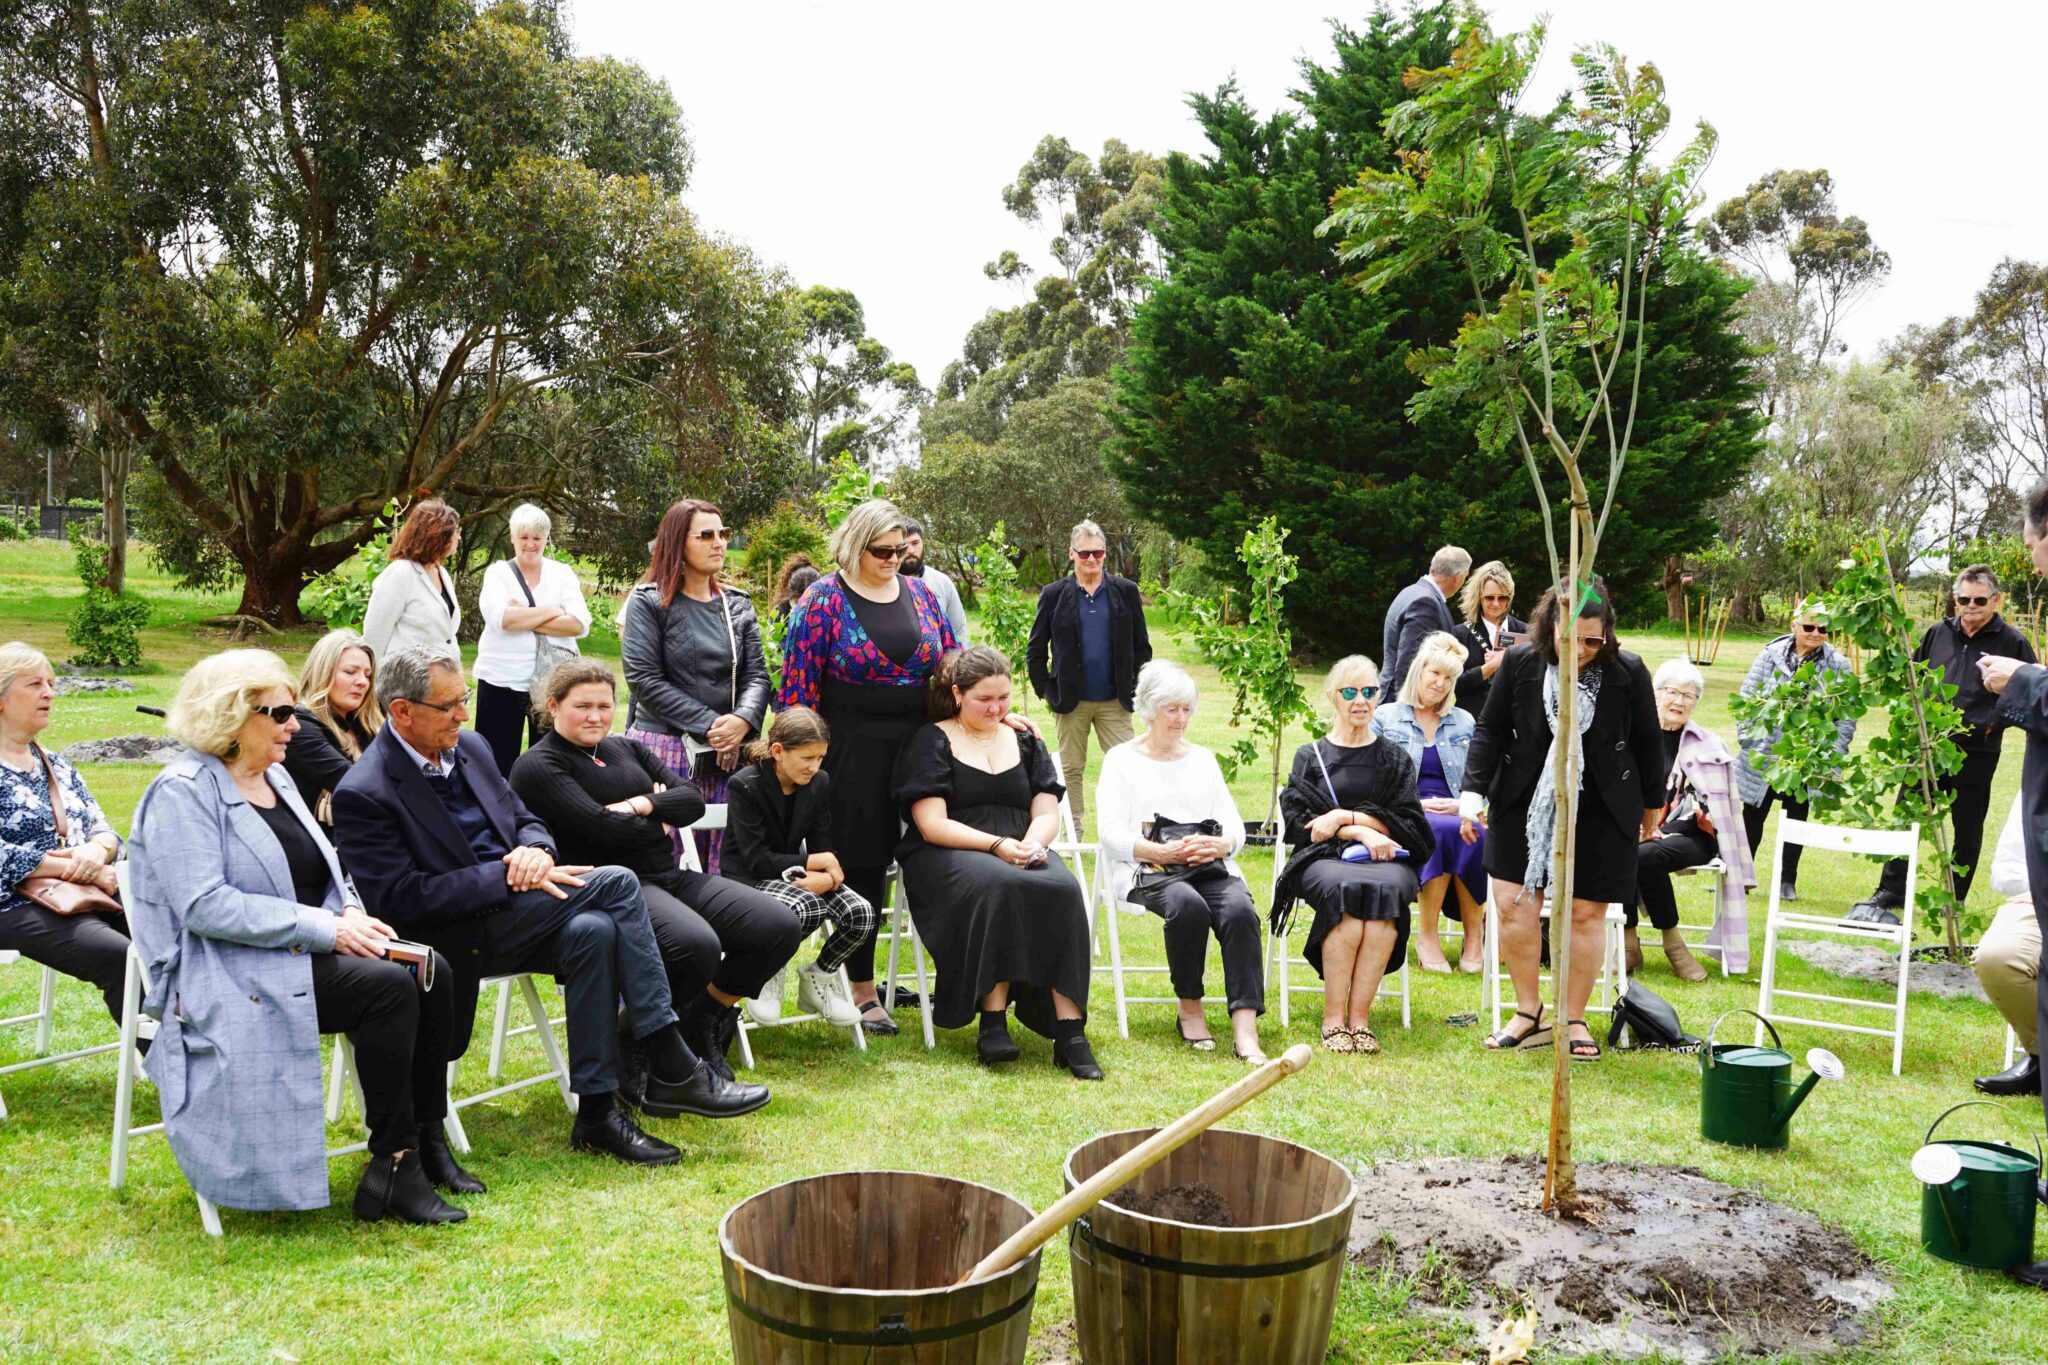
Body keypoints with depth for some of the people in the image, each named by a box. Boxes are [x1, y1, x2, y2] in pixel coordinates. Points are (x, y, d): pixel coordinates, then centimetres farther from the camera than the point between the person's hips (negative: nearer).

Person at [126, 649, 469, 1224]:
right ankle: (393, 1165, -18)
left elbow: (322, 866, 21)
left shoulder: (274, 776, 16)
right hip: (230, 971, -8)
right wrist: (325, 928, -23)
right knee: (387, 987, -28)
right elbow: (205, 906, -21)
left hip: (305, 950, 8)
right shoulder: (182, 792, -11)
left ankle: (427, 1140, -8)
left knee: (429, 972, -15)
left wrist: (352, 911, -2)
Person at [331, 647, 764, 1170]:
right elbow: (400, 898, -19)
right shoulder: (363, 795, -12)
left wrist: (535, 850, -8)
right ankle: (673, 1072, -17)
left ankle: (597, 1115, -17)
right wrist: (508, 878, -22)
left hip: (514, 912, 7)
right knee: (616, 883, -22)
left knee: (593, 932, -26)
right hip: (462, 937, -7)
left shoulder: (470, 748, 12)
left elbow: (526, 821, 18)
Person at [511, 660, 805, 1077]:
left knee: (780, 927, -8)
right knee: (697, 946, -36)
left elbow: (693, 799, 8)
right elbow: (600, 825, -15)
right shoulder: (538, 765, -1)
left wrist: (643, 804, -9)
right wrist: (660, 823, 1)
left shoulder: (628, 748, 20)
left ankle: (701, 1026, 9)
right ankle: (635, 1044, -9)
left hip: (670, 876, 8)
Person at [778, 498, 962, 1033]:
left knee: (884, 859, 8)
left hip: (914, 747, 5)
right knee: (860, 865, 0)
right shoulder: (823, 600, -5)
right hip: (852, 754, -4)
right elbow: (798, 682, -6)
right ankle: (860, 989, 11)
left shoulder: (920, 594, 10)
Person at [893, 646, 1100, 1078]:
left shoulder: (1026, 742, 21)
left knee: (1063, 889, -31)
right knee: (1000, 886, -38)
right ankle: (993, 1023, -32)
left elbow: (1048, 814, 13)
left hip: (1022, 855, 4)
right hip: (946, 858, -3)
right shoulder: (931, 743, 7)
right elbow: (931, 825, -4)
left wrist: (1034, 841, -12)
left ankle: (1069, 1032, -33)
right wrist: (997, 845, -18)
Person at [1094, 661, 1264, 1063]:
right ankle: (1189, 1008, -15)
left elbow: (1234, 824, 15)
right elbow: (1111, 834, -2)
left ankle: (1245, 1031, -36)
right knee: (1188, 905, -36)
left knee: (1240, 909, -30)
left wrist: (1221, 845, -10)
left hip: (1211, 865, 3)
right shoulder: (1121, 759, 12)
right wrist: (1163, 852, -17)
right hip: (1148, 870, -3)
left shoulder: (1202, 758, 24)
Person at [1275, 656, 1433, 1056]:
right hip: (1323, 859, -1)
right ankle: (1333, 1018, -31)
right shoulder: (1310, 756, 18)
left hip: (1386, 859, 1)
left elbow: (1408, 822, 8)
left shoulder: (1394, 759, 21)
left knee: (1386, 888, -36)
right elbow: (1297, 822, 4)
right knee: (1347, 890, -37)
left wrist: (1345, 817, -5)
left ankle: (1359, 1016, -33)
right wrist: (1362, 831, -10)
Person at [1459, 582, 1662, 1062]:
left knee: (1586, 914, 3)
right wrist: (1472, 792, -6)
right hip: (1524, 807, 1)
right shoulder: (1520, 663, -6)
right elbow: (1490, 731, 2)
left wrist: (1652, 806, 14)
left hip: (1601, 814, -1)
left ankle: (1574, 1019, 18)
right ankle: (1530, 1014, 13)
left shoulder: (1628, 673, -8)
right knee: (1513, 906, -3)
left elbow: (1648, 744, 5)